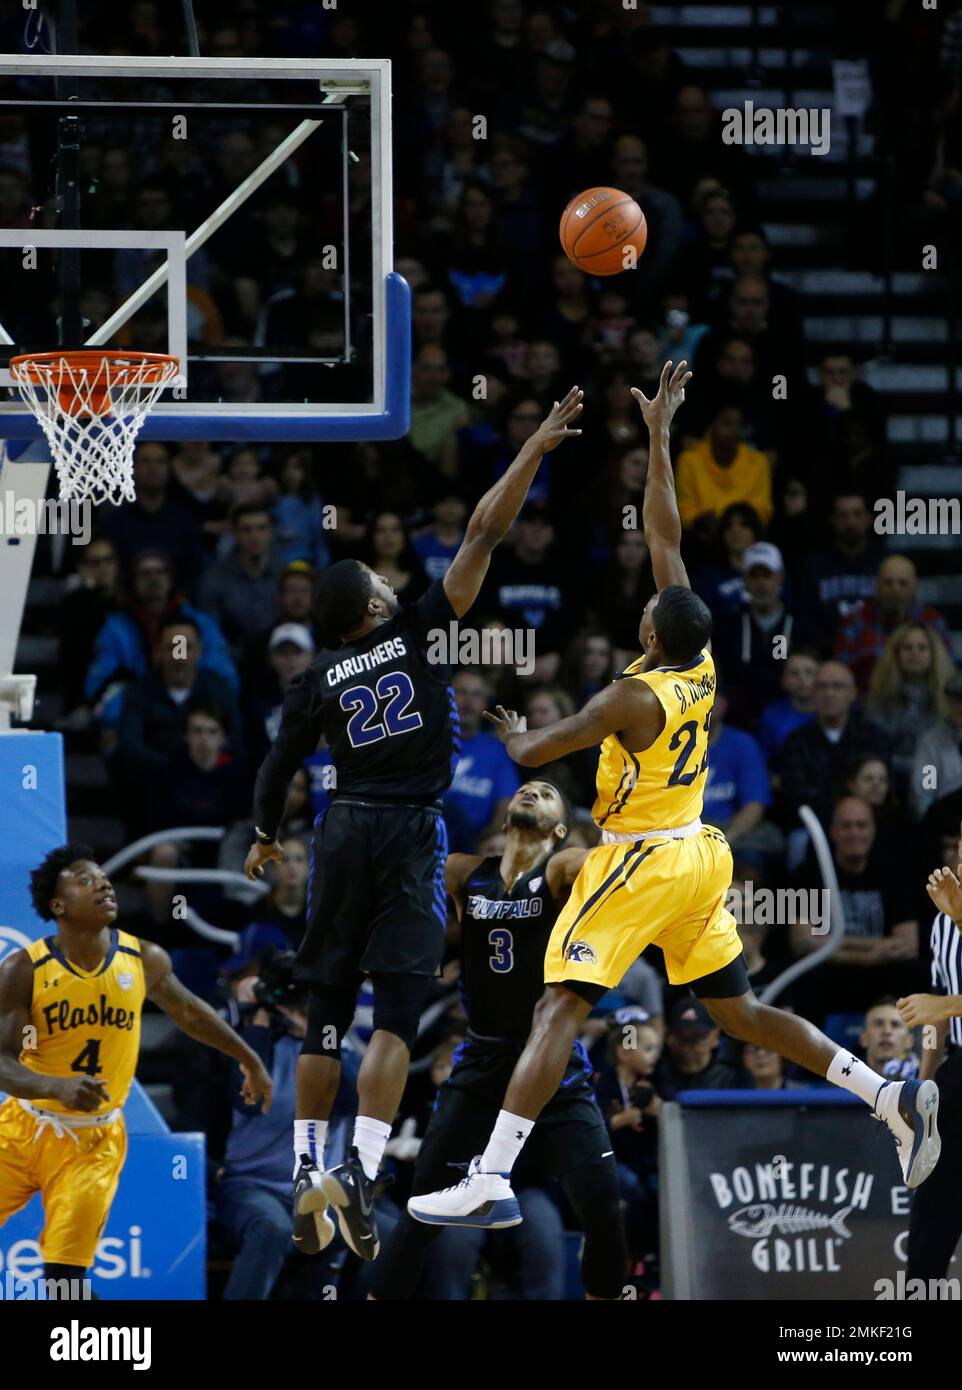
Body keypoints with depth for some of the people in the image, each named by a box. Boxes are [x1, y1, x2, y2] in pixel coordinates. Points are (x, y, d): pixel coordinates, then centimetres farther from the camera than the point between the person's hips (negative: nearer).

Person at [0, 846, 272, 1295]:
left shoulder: (144, 961, -6)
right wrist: (58, 1086, -40)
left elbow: (188, 1012, 15)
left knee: (64, 1273, -11)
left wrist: (249, 1060, 25)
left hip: (95, 1141, 1)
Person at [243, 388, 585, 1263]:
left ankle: (308, 1176, 9)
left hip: (345, 832, 3)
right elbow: (485, 535, -5)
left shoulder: (318, 681, 4)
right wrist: (538, 448, -1)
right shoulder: (418, 632, -3)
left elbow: (278, 770, 10)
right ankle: (361, 1171, -21)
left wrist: (266, 839, 29)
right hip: (411, 834, -3)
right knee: (397, 1014, -7)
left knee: (327, 1016, 10)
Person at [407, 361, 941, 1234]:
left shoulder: (635, 696, -18)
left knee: (562, 1007, -14)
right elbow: (665, 539, 9)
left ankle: (491, 1180, -24)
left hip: (640, 862, -8)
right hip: (699, 858, 8)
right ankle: (895, 1099, 10)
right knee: (742, 1014, 17)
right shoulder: (704, 669, 1)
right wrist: (658, 438, 12)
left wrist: (513, 734, 12)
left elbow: (531, 756, -12)